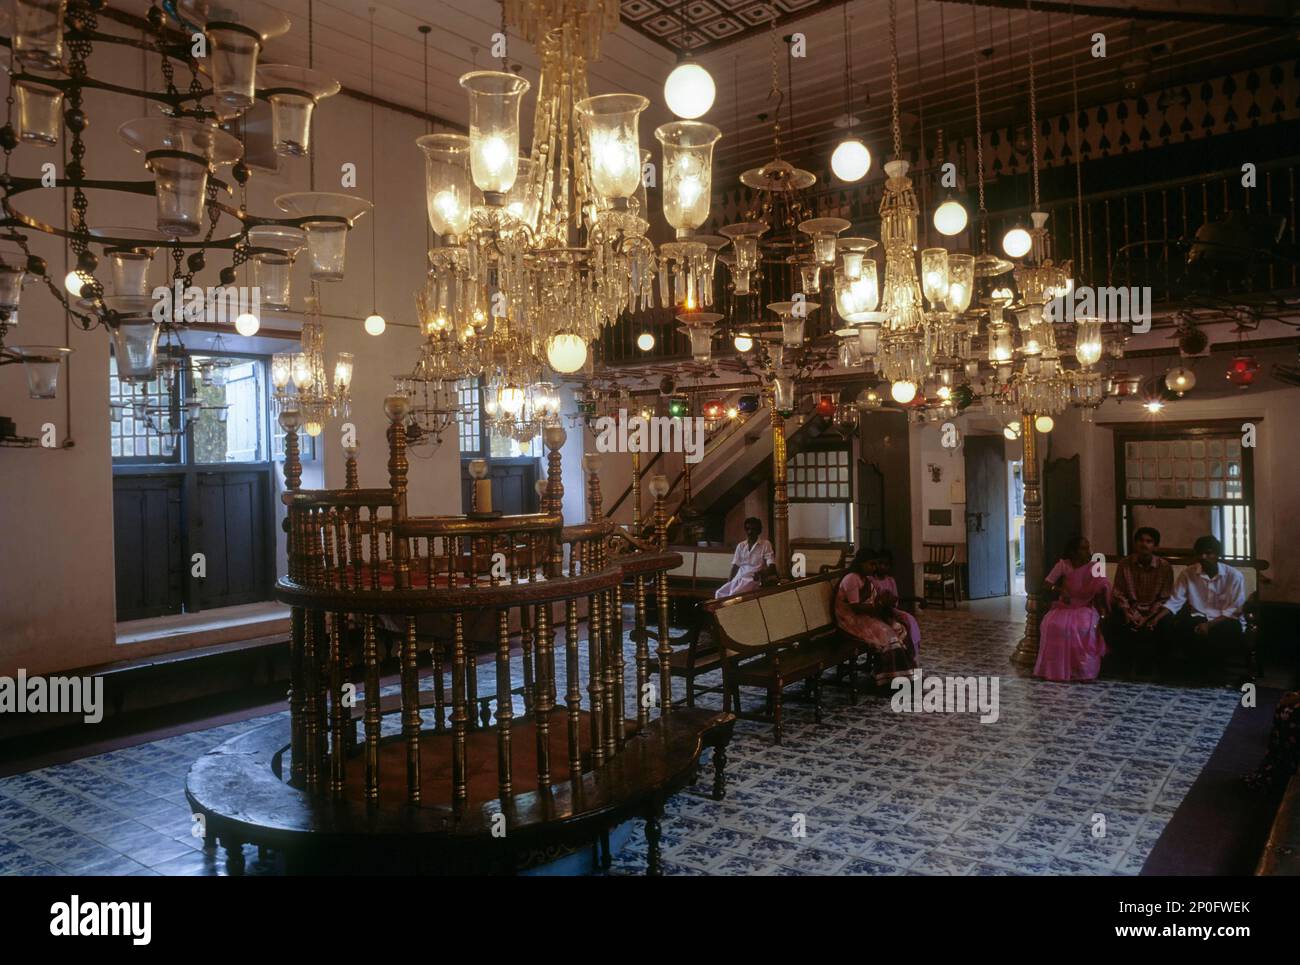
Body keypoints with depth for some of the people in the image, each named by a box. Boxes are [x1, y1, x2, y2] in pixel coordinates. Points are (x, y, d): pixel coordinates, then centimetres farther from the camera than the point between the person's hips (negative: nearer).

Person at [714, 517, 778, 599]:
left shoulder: (765, 545, 4)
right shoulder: (741, 546, 18)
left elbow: (771, 566, -4)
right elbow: (735, 565, 15)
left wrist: (762, 573, -27)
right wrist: (729, 580, -4)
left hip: (753, 579, -5)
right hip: (738, 579, 5)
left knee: (734, 594, -32)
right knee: (719, 593, -21)